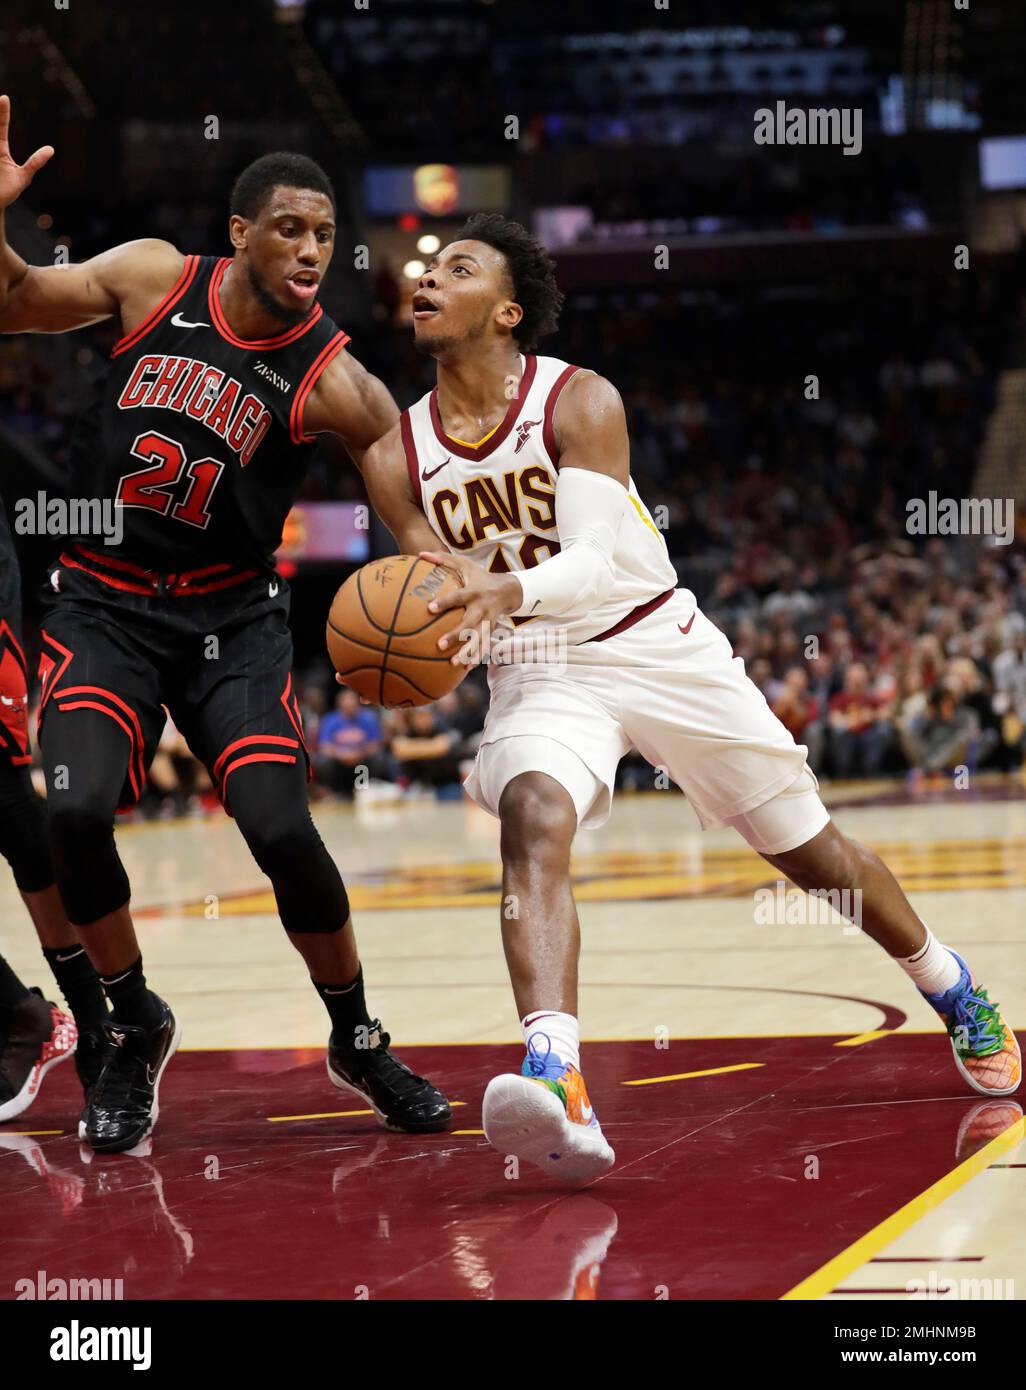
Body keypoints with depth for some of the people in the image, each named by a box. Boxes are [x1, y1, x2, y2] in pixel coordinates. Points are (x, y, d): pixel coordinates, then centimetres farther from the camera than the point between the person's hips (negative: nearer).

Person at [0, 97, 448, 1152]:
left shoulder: (331, 380, -11)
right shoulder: (153, 279, -6)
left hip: (230, 617, -1)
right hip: (102, 604, 1)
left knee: (282, 829, -15)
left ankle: (359, 1043, 11)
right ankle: (136, 1029, 5)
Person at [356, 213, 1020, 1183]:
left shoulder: (580, 402, -13)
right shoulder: (398, 457, -3)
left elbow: (593, 562, -25)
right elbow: (437, 598, 1)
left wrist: (509, 591, -45)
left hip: (658, 647, -1)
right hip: (538, 673, 1)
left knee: (812, 850, 9)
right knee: (533, 820, -32)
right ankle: (556, 1089, -50)